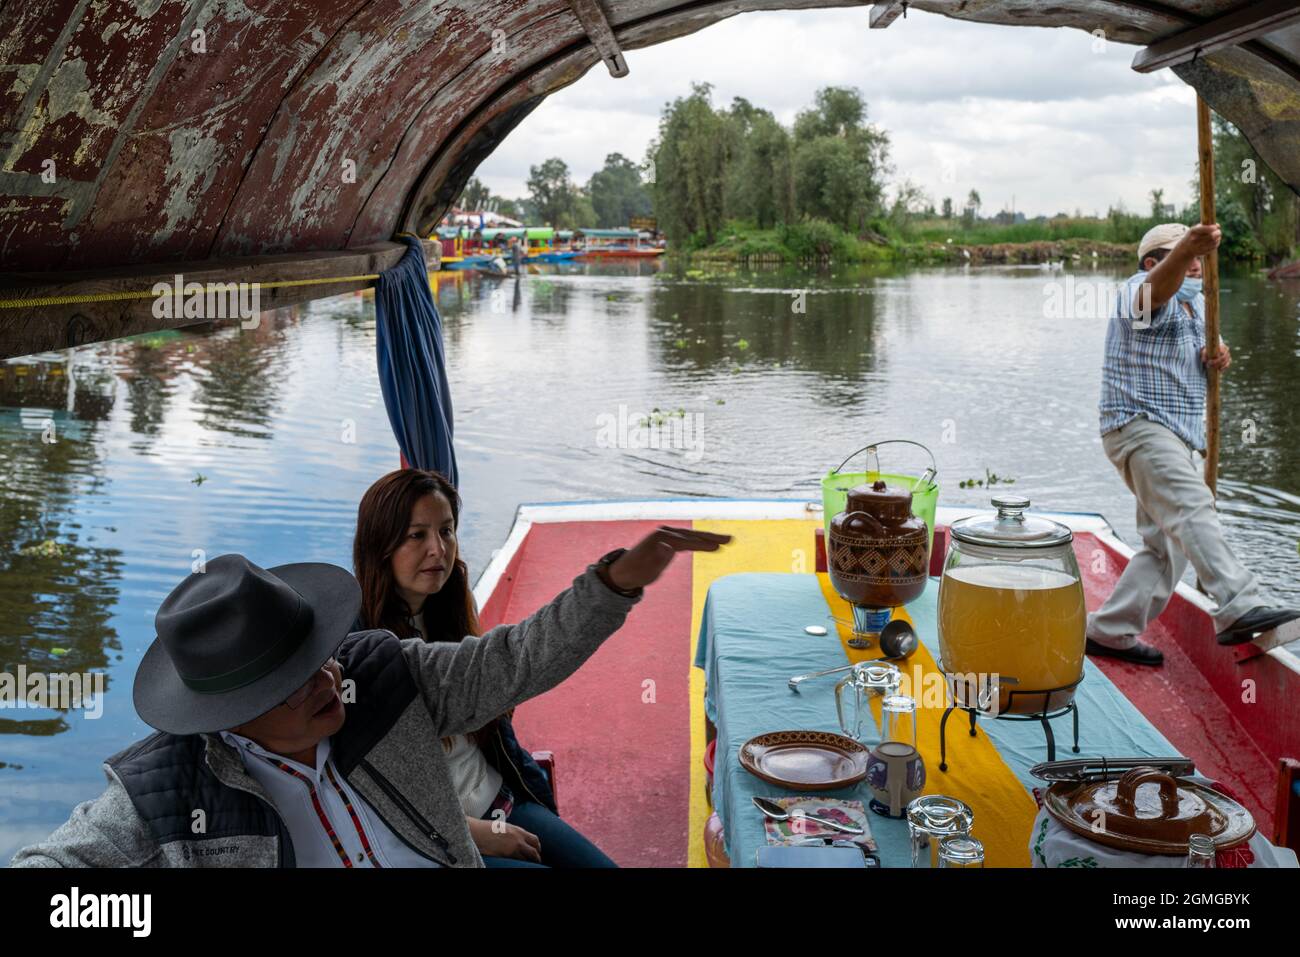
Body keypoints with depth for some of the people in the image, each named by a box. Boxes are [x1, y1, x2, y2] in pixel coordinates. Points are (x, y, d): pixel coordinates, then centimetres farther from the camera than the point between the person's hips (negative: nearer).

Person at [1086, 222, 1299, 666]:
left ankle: (1109, 632, 13)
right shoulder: (1140, 289, -7)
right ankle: (1240, 608, -43)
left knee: (1168, 546, 6)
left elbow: (1213, 346, 29)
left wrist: (1219, 355, 2)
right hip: (1140, 426, -9)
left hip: (1185, 438, 9)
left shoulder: (1197, 301, 21)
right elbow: (1159, 286, -31)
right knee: (1193, 509, -28)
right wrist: (1188, 248, -54)